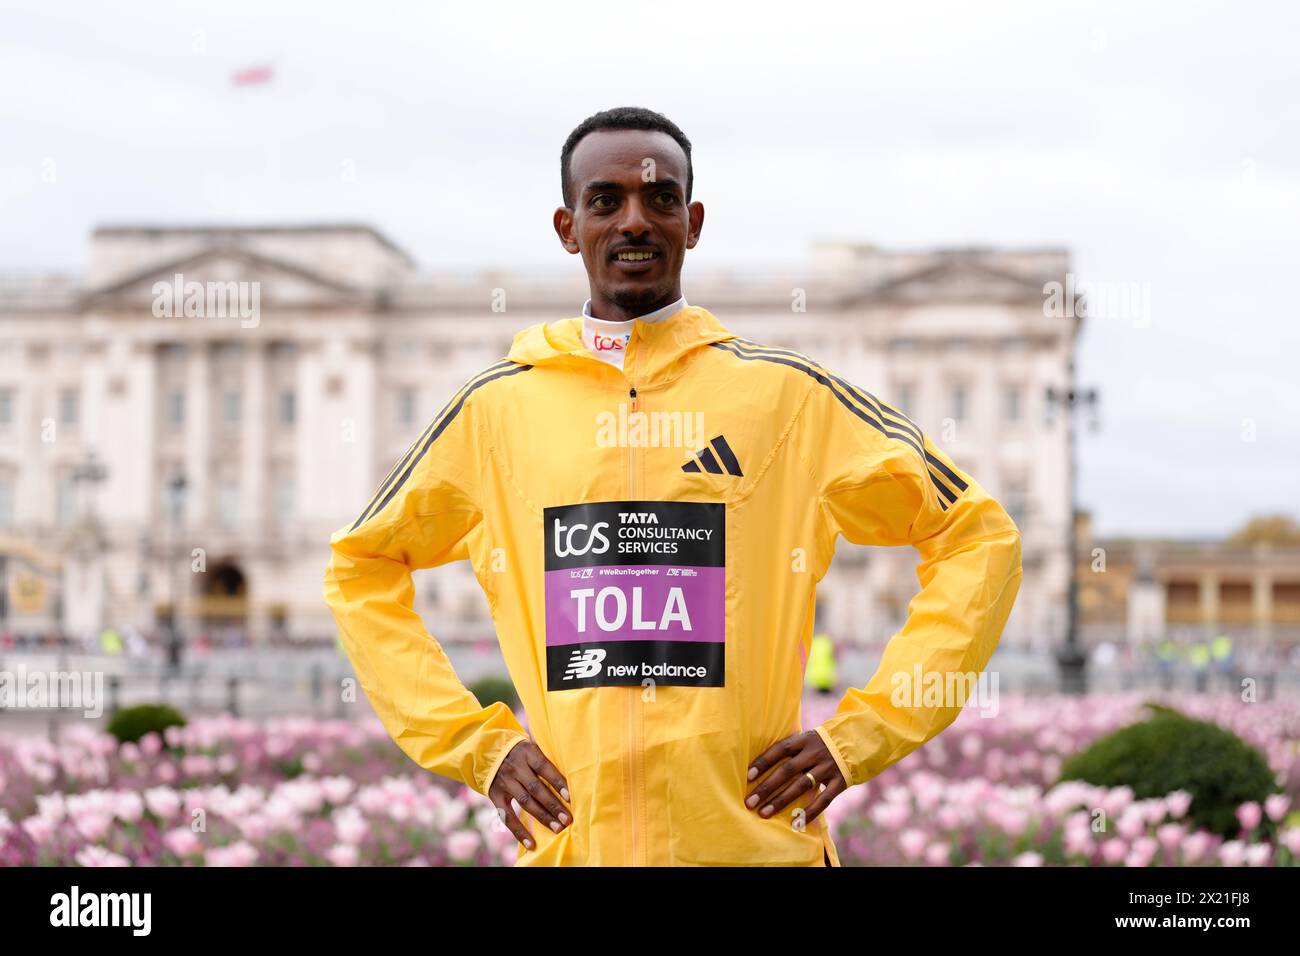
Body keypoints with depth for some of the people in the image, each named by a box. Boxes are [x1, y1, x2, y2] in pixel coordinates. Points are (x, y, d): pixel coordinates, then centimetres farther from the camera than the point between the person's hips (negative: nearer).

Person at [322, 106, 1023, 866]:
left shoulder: (789, 394, 1)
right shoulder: (497, 409, 6)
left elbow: (979, 537, 4)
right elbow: (362, 567, 17)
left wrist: (861, 734, -2)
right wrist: (473, 743, 6)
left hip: (757, 839, -1)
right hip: (568, 842, 2)